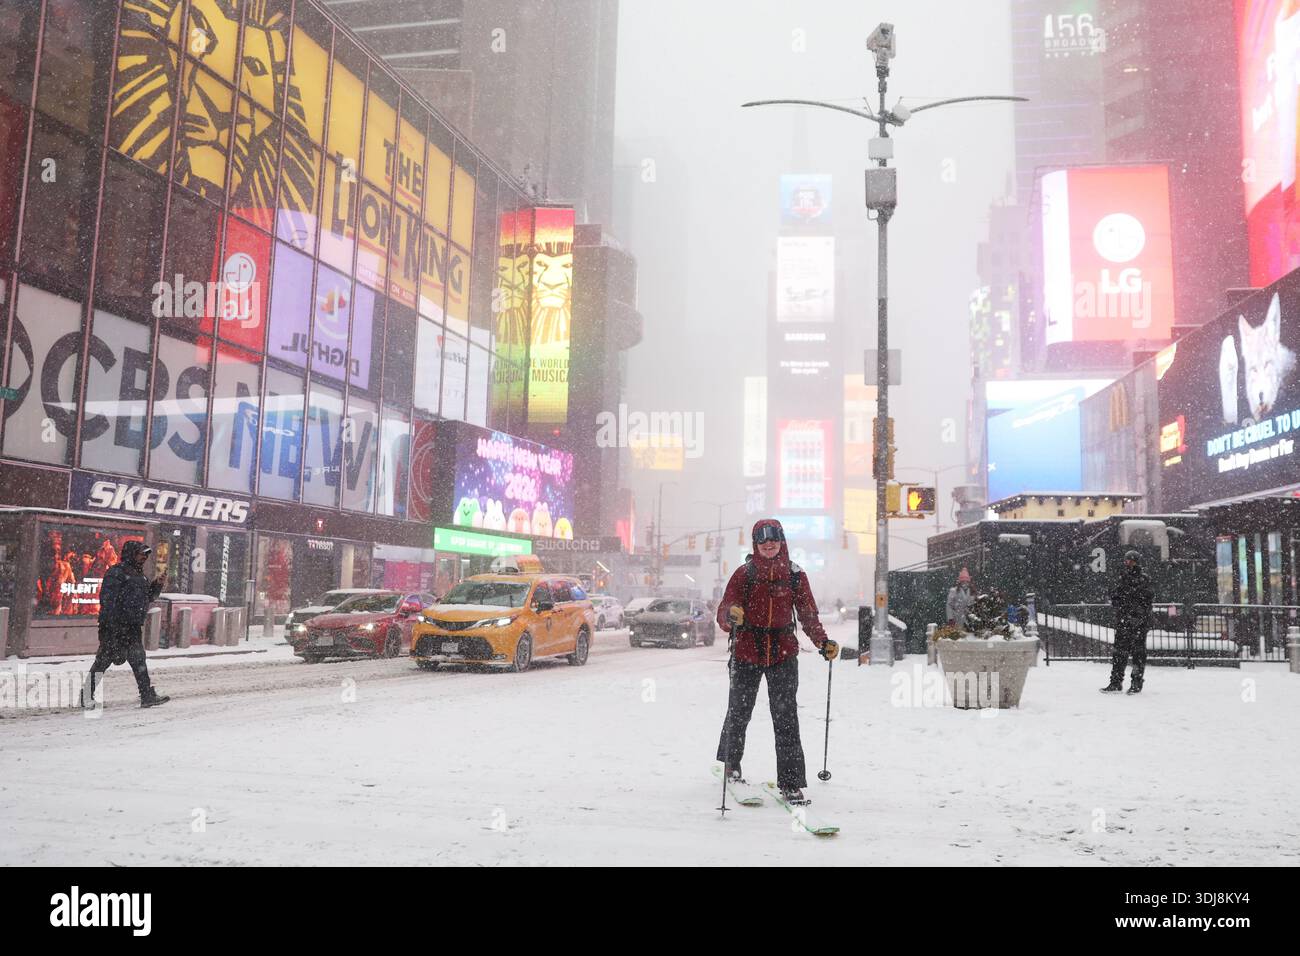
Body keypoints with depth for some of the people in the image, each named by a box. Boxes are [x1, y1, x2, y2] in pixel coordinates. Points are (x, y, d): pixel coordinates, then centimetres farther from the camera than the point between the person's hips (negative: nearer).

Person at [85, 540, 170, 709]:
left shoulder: (138, 574, 18)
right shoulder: (117, 572, -11)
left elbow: (148, 597, 25)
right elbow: (107, 599, -18)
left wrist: (158, 584, 9)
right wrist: (111, 622, -24)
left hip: (133, 627, 9)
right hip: (114, 625, -9)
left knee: (139, 661, 8)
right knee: (103, 660, -1)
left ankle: (147, 695, 10)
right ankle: (87, 695, 11)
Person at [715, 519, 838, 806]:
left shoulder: (795, 575, 2)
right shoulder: (744, 573, -3)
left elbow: (808, 615, 6)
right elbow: (723, 613, -8)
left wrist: (823, 642, -8)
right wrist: (731, 616, -31)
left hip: (784, 653, 0)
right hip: (747, 651, 0)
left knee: (786, 718, -7)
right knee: (739, 712, 13)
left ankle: (791, 783, -2)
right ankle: (731, 763, 40)